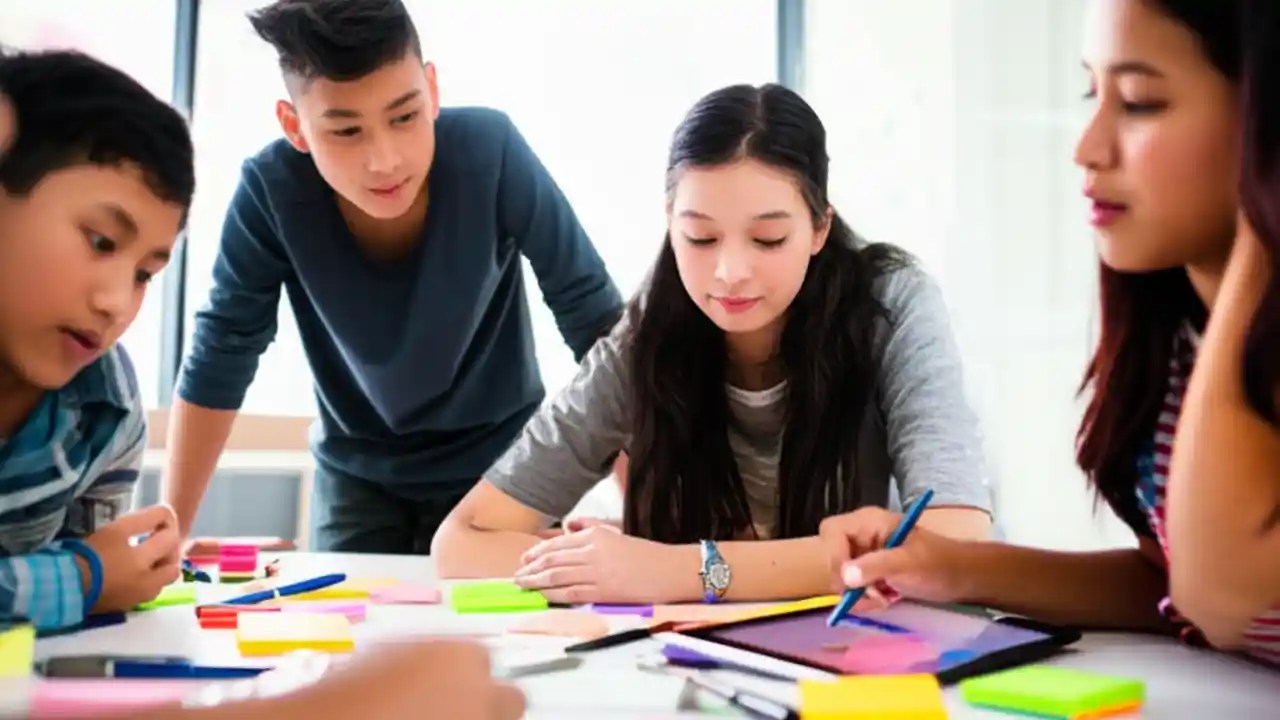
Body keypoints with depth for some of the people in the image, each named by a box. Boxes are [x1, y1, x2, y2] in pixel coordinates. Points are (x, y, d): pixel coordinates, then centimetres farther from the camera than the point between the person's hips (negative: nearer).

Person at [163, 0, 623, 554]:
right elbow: (220, 356, -14)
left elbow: (594, 318, -20)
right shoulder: (272, 187, -25)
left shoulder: (490, 151, -27)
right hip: (358, 470, 1)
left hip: (497, 459, -1)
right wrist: (168, 533, -11)